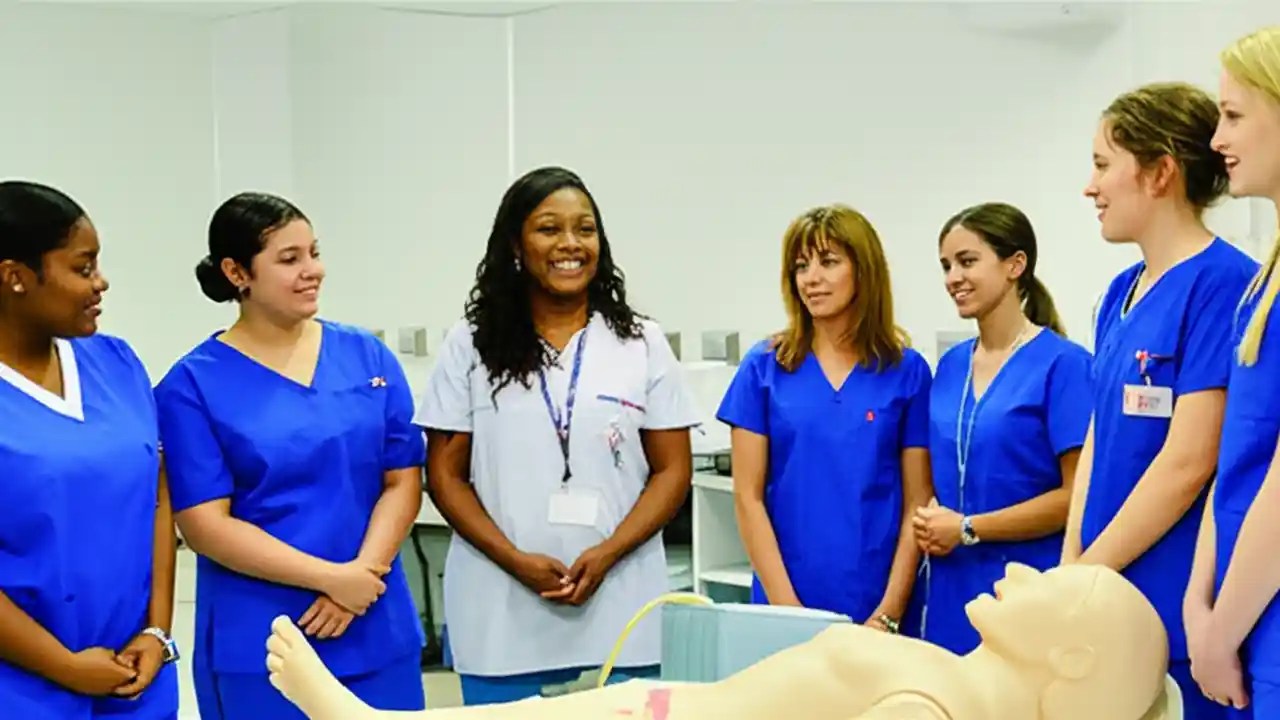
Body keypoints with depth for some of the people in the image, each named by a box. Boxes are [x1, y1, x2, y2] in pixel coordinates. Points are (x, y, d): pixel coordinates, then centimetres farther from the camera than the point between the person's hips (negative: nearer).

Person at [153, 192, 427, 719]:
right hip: (259, 646, -3)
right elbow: (205, 525, -10)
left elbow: (403, 482, 3)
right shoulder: (193, 383, -5)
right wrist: (331, 577, -15)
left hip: (378, 632, 3)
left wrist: (364, 574, -13)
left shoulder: (368, 356, 4)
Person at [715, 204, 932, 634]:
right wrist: (788, 609, -9)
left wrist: (888, 614, -9)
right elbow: (748, 498, -2)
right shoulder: (764, 367, 1)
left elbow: (917, 503, 0)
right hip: (787, 604, 0)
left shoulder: (906, 371, 1)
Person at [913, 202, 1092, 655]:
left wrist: (968, 529, -12)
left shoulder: (1063, 363, -9)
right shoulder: (950, 366, 10)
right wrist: (928, 524, -2)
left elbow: (1077, 496, -13)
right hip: (951, 593, 6)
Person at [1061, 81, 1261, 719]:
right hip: (1110, 598, 7)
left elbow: (1188, 464, -18)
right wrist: (1072, 569, 2)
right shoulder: (1121, 292, 10)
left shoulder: (1221, 283, -14)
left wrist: (1085, 576, -12)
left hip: (1179, 606, -7)